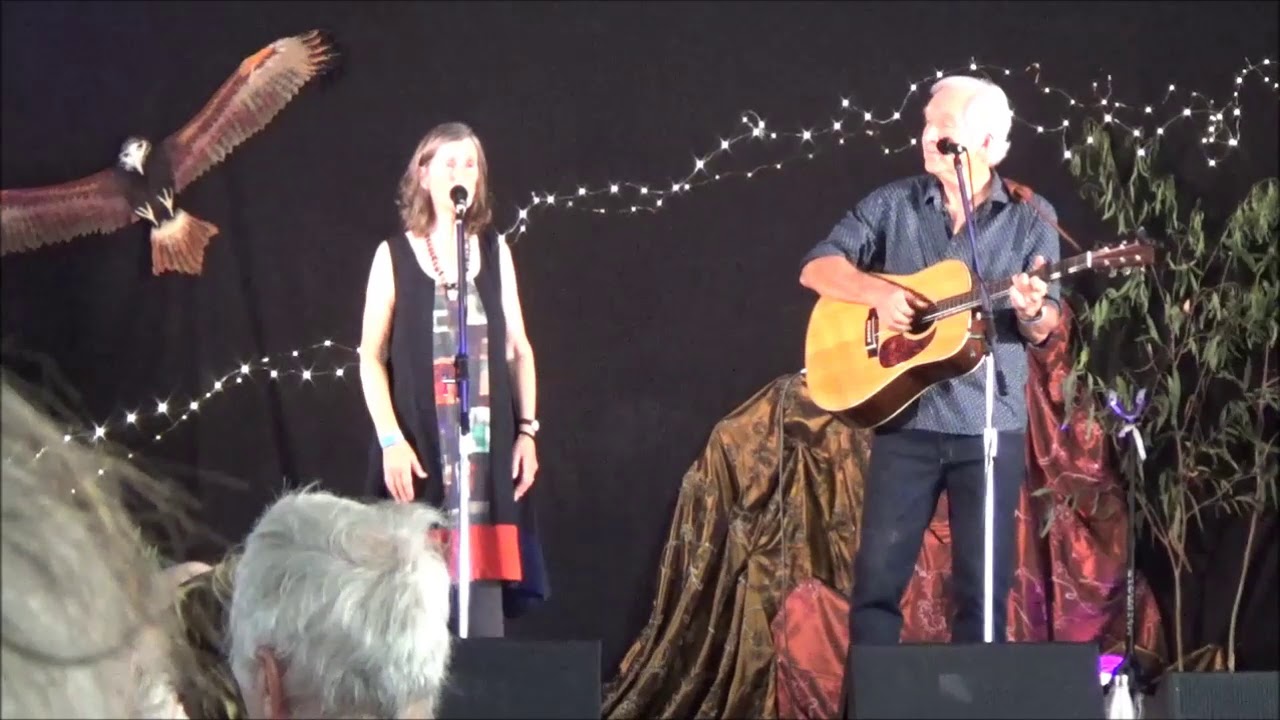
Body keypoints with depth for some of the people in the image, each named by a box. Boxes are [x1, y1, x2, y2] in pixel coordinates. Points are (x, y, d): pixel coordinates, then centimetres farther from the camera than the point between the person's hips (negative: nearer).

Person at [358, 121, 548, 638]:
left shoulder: (495, 252, 9)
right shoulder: (395, 256, 0)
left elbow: (518, 348, 12)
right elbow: (371, 357, -2)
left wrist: (526, 430, 4)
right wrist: (391, 440, -11)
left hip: (487, 444, 2)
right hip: (418, 446, -2)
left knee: (483, 584, 0)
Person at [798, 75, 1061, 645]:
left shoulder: (1031, 218, 4)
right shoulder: (893, 205, 7)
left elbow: (1043, 331, 1)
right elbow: (817, 268, 1)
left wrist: (1033, 311, -22)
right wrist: (879, 292, -16)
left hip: (991, 427, -1)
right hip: (904, 419, 1)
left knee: (985, 587, 2)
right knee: (878, 576, -1)